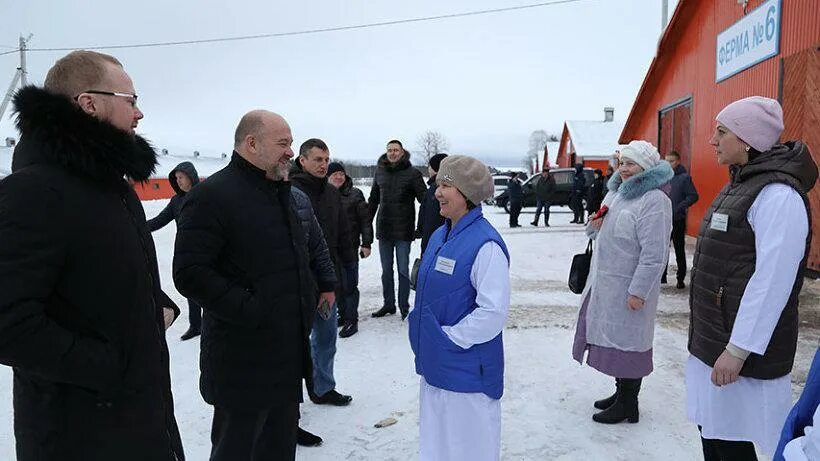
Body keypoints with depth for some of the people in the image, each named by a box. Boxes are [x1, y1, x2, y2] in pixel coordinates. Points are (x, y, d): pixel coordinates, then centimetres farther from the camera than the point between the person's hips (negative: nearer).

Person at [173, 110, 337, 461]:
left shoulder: (282, 193, 13)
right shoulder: (213, 196, -15)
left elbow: (311, 245, 27)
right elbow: (190, 274, -21)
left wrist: (325, 283, 14)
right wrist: (249, 309, -24)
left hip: (289, 351, 8)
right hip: (243, 359, -8)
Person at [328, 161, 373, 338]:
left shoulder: (355, 194, -2)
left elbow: (365, 220, -2)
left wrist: (366, 243, -6)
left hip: (349, 248, -3)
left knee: (349, 285, 1)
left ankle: (352, 321, 10)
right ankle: (343, 315, 28)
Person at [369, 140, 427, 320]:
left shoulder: (412, 173, -6)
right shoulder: (380, 171, 7)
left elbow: (424, 198, -6)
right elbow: (373, 199, 15)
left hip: (403, 230, -4)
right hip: (383, 228, 4)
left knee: (403, 270, 3)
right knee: (386, 270, 13)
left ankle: (404, 308, 15)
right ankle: (388, 304, 26)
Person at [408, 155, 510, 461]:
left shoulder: (485, 244, -20)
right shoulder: (439, 236, 6)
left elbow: (494, 312, -22)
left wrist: (449, 337, -15)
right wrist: (426, 338, 8)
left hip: (467, 370, -8)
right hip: (435, 365, 8)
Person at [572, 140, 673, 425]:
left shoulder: (654, 200, -16)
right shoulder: (615, 193, 12)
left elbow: (654, 253, -21)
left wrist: (638, 291, -22)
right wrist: (594, 226, 1)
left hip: (629, 287, -8)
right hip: (604, 282, 9)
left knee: (627, 341, 2)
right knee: (612, 338, 17)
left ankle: (628, 405, 17)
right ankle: (620, 393, 33)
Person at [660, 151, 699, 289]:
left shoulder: (684, 177, -6)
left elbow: (693, 196, -12)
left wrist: (679, 208, -19)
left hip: (678, 220, -4)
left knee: (679, 250, 5)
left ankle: (681, 279, 14)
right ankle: (662, 276, 21)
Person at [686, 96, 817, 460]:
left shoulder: (777, 194, -17)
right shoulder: (742, 183, 13)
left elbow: (773, 280, -24)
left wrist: (738, 349, -23)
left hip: (741, 345, -9)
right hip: (711, 335, 9)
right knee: (710, 428, 17)